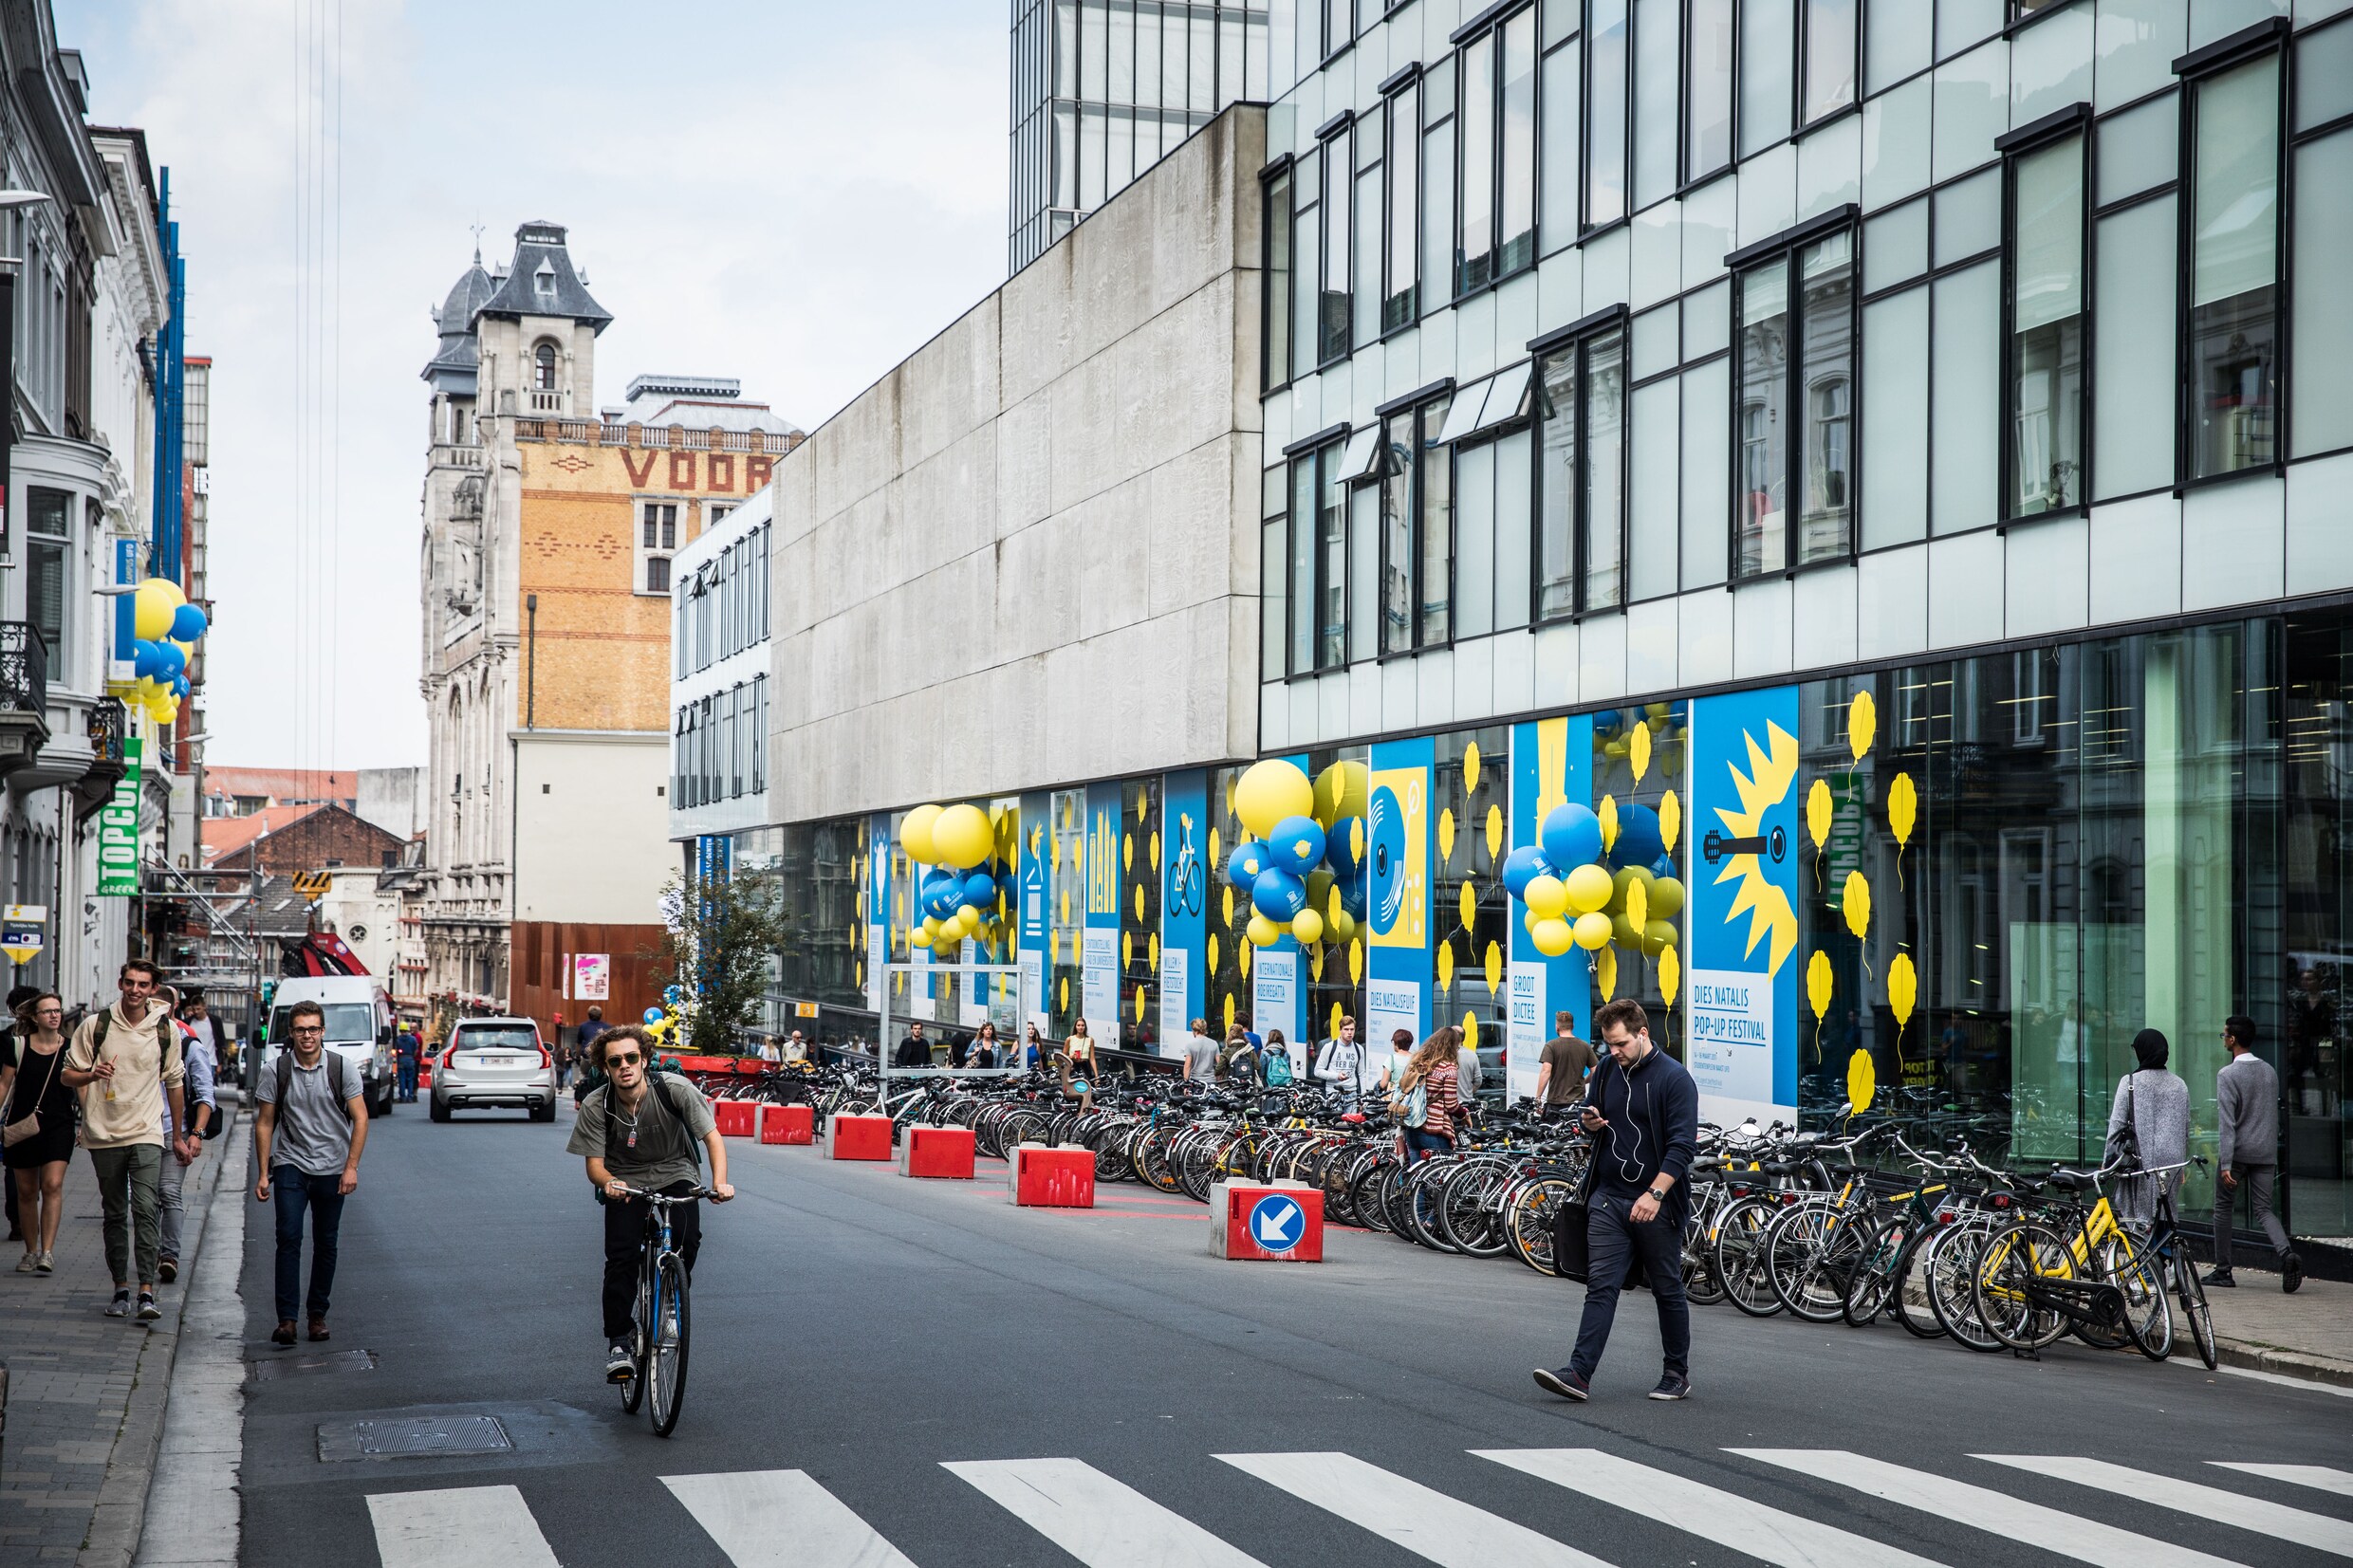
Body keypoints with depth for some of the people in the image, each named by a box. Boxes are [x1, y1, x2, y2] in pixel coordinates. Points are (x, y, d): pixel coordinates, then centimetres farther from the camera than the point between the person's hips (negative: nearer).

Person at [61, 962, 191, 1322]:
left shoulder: (166, 1030, 3)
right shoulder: (95, 1026, 1)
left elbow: (173, 1083, 14)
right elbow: (67, 1075, 5)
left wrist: (179, 1135, 18)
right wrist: (92, 1074, -18)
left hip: (146, 1133, -1)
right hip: (104, 1133, 1)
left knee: (146, 1209, -15)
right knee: (115, 1214, 9)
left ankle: (147, 1292, -19)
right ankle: (120, 1288, 18)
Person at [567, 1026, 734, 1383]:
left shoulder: (675, 1090, -20)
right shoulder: (596, 1107, -16)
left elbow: (713, 1138, -20)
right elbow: (594, 1165, -14)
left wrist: (719, 1181, -38)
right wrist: (608, 1182, -39)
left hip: (675, 1175, 0)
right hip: (625, 1181, 0)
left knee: (687, 1239, -27)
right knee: (622, 1257, -19)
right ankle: (618, 1343, -4)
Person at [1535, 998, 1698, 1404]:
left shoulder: (1674, 1078, -11)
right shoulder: (1607, 1071, 8)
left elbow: (1683, 1145, -16)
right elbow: (1590, 1113, 23)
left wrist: (1654, 1194, -25)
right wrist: (1589, 1122, -2)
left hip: (1656, 1203, -5)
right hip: (1608, 1197, 5)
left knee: (1668, 1291, 7)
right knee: (1600, 1286, -3)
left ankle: (1678, 1375, 19)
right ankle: (1579, 1374, -10)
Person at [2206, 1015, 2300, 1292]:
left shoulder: (2227, 1075, -12)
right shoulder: (2269, 1072, 9)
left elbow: (2226, 1122, -18)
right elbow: (2274, 1116, 17)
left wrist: (2225, 1163, -20)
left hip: (2237, 1153, -5)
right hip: (2265, 1153, 5)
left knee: (2223, 1208, 9)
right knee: (2263, 1209, 6)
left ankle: (2223, 1271, 14)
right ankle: (2286, 1253, -20)